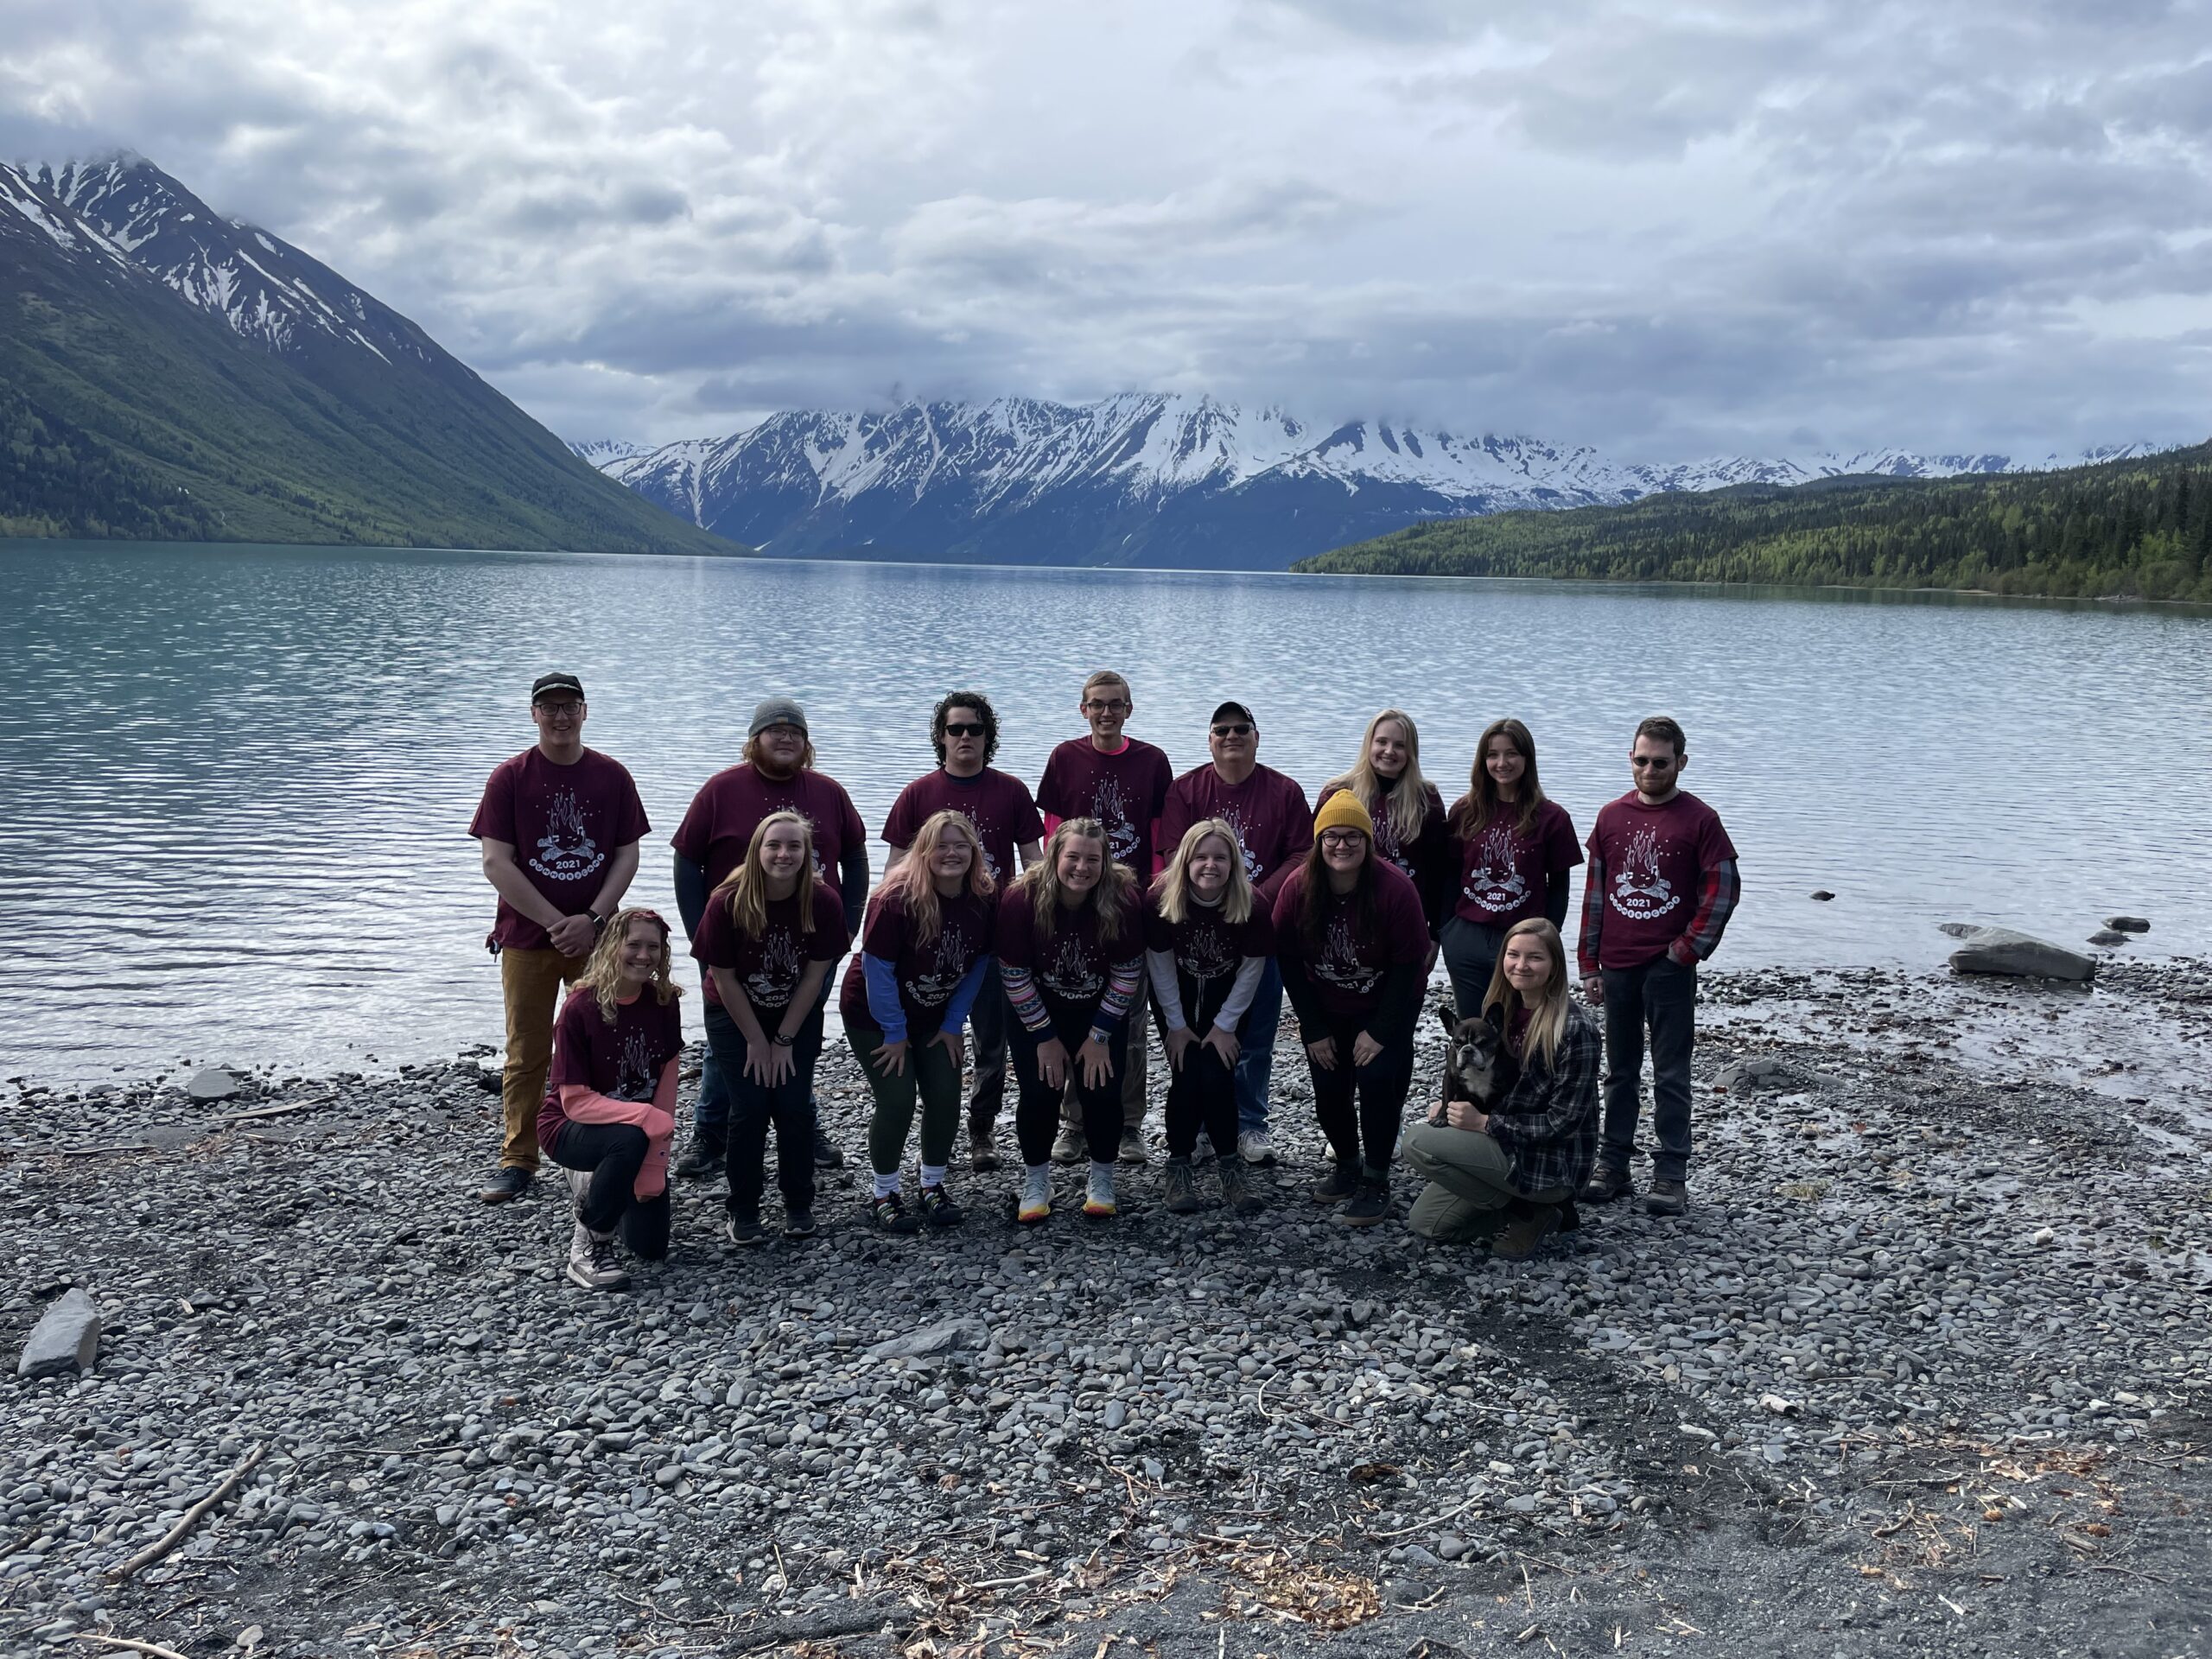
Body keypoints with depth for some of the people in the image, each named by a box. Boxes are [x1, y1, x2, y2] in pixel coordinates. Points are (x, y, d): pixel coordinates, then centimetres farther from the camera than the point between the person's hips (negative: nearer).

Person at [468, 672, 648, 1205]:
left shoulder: (612, 776, 3)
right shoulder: (510, 777, -3)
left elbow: (627, 855, 2)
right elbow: (496, 863, -8)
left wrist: (592, 919, -11)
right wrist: (556, 922, -13)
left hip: (597, 937, 1)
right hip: (528, 938, -1)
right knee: (526, 1055, 4)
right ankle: (518, 1160, 13)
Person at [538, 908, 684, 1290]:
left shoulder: (664, 1002, -7)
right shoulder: (581, 1008, -20)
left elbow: (666, 1086, -7)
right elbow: (575, 1101, -22)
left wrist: (653, 1165, -16)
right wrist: (646, 1116, -34)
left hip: (639, 1135, 5)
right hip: (569, 1128, -5)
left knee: (652, 1248, 0)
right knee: (629, 1140, -38)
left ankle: (597, 1184, 29)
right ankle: (587, 1248, -18)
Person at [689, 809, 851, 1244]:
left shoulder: (824, 902, -18)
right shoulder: (727, 902, -22)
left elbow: (814, 975, -12)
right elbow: (724, 979, -15)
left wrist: (784, 1040, -11)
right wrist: (757, 1042, -11)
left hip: (798, 1017, 1)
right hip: (735, 1017, -1)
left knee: (793, 1106, -8)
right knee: (751, 1108, -11)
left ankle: (799, 1206, 11)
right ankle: (743, 1213, 4)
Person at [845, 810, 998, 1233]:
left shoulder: (984, 900, -13)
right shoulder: (896, 899, -27)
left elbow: (976, 965, -2)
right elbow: (877, 968, -21)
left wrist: (953, 1024, -3)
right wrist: (894, 1032, -16)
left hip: (935, 1018, 5)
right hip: (874, 1017, -5)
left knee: (945, 1099, -1)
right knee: (897, 1102, -9)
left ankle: (933, 1187, 20)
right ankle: (884, 1196, 9)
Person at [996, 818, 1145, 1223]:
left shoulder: (1123, 900, -25)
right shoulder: (1022, 899, -26)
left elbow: (1126, 974, -15)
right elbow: (1014, 975, -17)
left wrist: (1099, 1036, -13)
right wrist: (1045, 1037, -13)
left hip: (1099, 1012, 0)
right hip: (1036, 1013, 0)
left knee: (1102, 1091, -8)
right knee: (1038, 1093, -8)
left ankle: (1102, 1181, 15)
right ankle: (1035, 1182, 14)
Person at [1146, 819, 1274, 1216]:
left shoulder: (1252, 905, -25)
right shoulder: (1162, 899, -24)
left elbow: (1251, 970, -14)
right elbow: (1159, 965, -13)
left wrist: (1225, 1025, -11)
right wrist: (1176, 1025, -10)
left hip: (1225, 998, 0)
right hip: (1177, 999, 0)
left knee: (1217, 1074, -14)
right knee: (1186, 1075, -12)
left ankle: (1230, 1164, 2)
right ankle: (1179, 1165, 2)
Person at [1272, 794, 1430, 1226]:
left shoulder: (1394, 889, -23)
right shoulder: (1297, 889, -16)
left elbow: (1407, 965, -17)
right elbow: (1289, 962, -8)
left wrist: (1379, 1032, -18)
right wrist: (1313, 1030, -7)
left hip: (1385, 1008, -3)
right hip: (1326, 1010, 3)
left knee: (1378, 1079, -17)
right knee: (1328, 1088, 2)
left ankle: (1376, 1182, -4)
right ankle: (1347, 1165, 27)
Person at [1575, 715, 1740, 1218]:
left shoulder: (1699, 819, -4)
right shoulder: (1611, 816, 8)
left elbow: (1723, 890, -5)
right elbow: (1594, 890, 10)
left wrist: (1688, 950, -9)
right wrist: (1589, 964, 8)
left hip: (1669, 966, -4)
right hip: (1616, 967, 4)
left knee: (1670, 1074, 0)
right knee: (1620, 1072, 12)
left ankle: (1670, 1176, 5)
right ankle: (1612, 1166, 18)